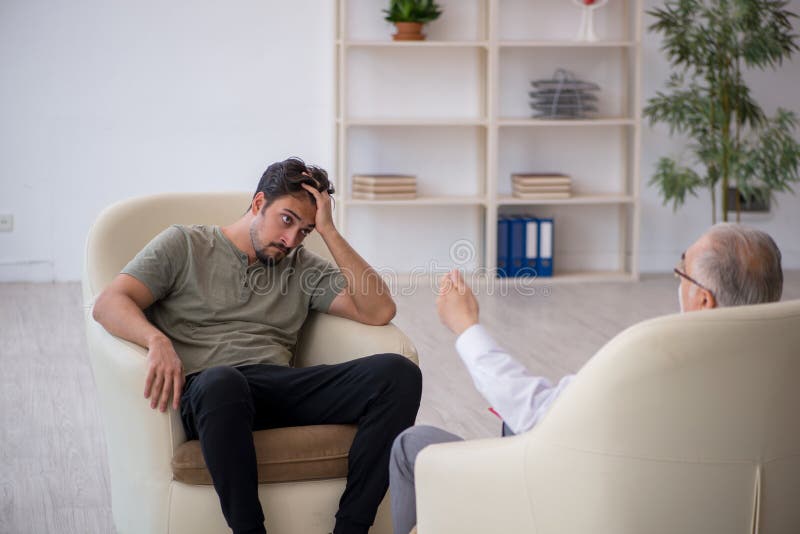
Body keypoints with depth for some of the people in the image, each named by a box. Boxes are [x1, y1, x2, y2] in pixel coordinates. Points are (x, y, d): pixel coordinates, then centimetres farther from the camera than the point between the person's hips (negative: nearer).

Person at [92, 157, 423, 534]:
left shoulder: (303, 267, 23)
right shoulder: (185, 245, 14)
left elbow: (379, 311, 9)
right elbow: (108, 304, 1)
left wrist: (328, 231, 7)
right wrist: (157, 340, -21)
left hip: (280, 387, 4)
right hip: (207, 389, -4)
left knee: (398, 373, -21)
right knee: (222, 381, -43)